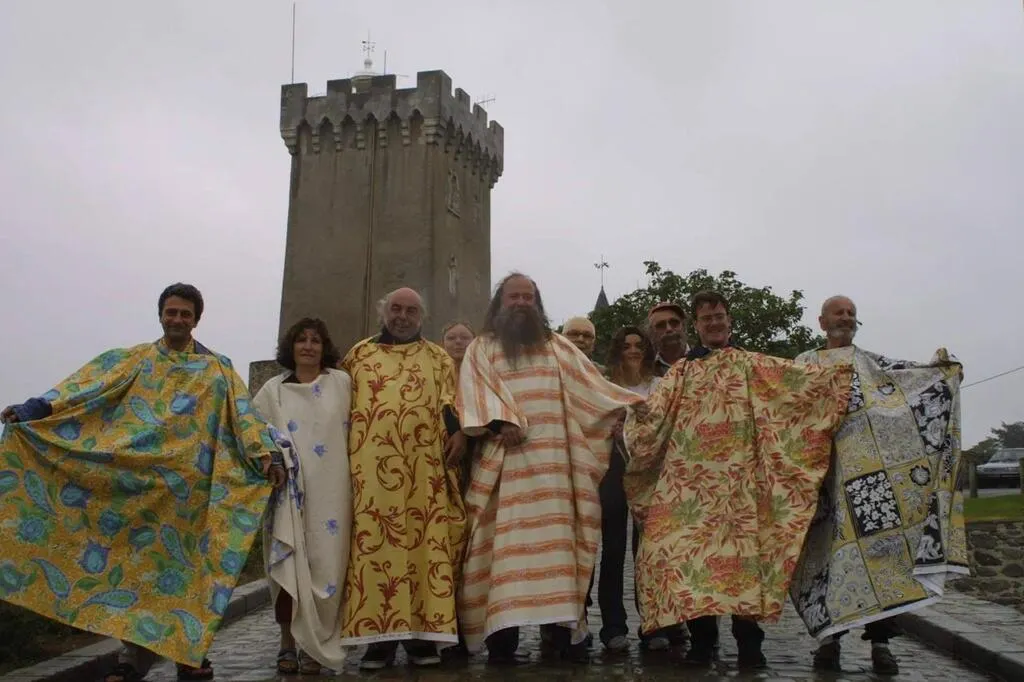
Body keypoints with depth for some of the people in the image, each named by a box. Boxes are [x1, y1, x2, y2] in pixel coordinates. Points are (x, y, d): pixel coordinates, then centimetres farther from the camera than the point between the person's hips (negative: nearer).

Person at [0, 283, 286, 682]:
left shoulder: (218, 369, 8)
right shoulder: (134, 359, 9)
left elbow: (243, 415, -4)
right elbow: (87, 387, -4)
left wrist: (266, 454, -20)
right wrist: (32, 409, -19)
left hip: (187, 486, -1)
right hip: (135, 480, 1)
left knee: (186, 564, 3)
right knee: (132, 561, 1)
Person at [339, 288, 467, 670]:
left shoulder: (439, 360, 14)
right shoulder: (358, 356, 15)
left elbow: (451, 413, 9)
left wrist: (453, 450, -6)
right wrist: (347, 458, 2)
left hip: (423, 470, 0)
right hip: (372, 470, 0)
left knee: (424, 545, -2)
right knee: (375, 544, -3)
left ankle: (422, 636, 4)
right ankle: (378, 638, 2)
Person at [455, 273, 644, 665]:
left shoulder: (558, 347, 21)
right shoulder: (482, 348, 12)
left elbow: (590, 384, 15)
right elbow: (477, 391, -3)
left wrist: (632, 405, 4)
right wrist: (501, 422, -20)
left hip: (553, 461, 3)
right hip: (506, 461, -2)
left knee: (555, 541, -1)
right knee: (507, 543, -6)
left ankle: (562, 631, 2)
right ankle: (502, 639, -4)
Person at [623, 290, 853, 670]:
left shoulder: (754, 366, 13)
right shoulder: (681, 373, 15)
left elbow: (802, 378, 3)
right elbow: (655, 410, 1)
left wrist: (844, 370, -9)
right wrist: (640, 411, -21)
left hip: (739, 477, -1)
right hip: (692, 477, 1)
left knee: (742, 548, -7)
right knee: (693, 551, -2)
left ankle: (748, 642, 0)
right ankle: (702, 640, 8)